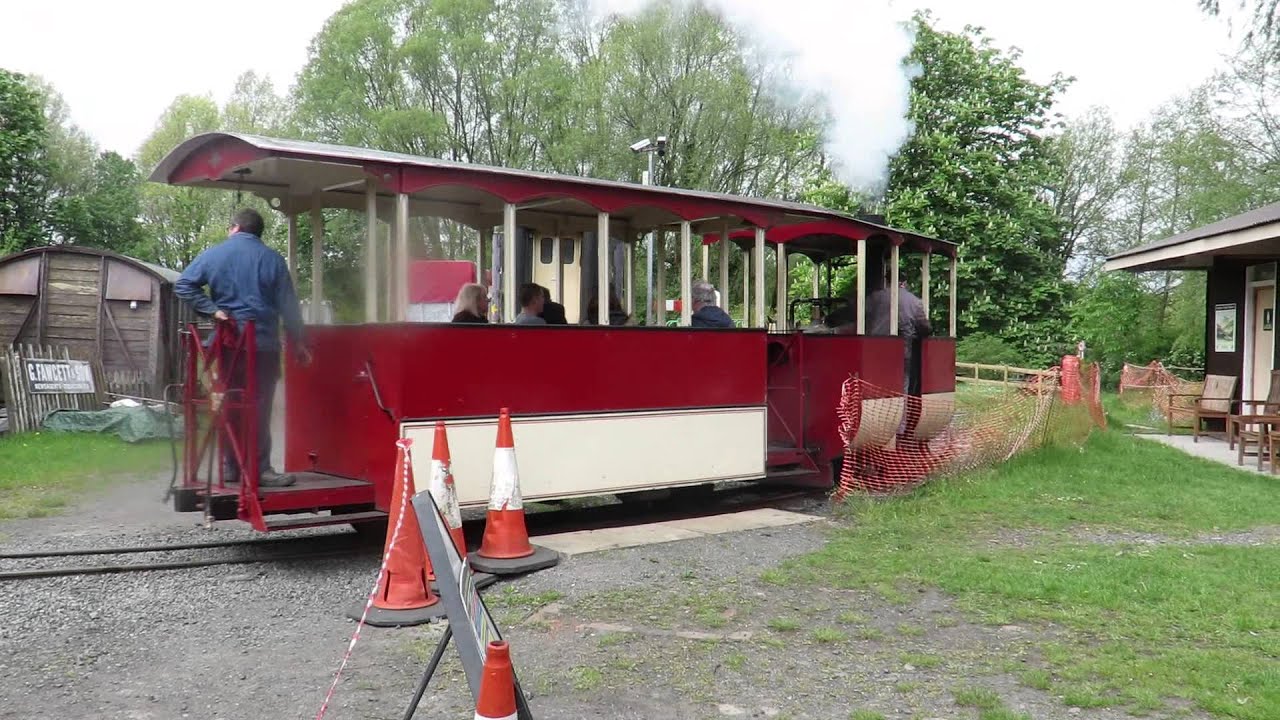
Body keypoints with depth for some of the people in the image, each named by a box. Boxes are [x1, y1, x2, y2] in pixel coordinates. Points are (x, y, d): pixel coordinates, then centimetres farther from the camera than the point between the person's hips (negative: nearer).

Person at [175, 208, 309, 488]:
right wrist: (298, 343, 6)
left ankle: (231, 466, 15)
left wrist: (213, 309, -1)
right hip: (262, 344, -3)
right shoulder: (272, 259, 1)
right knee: (259, 407, -1)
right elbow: (288, 305, 1)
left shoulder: (213, 254, 6)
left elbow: (183, 286, -1)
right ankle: (260, 469, -2)